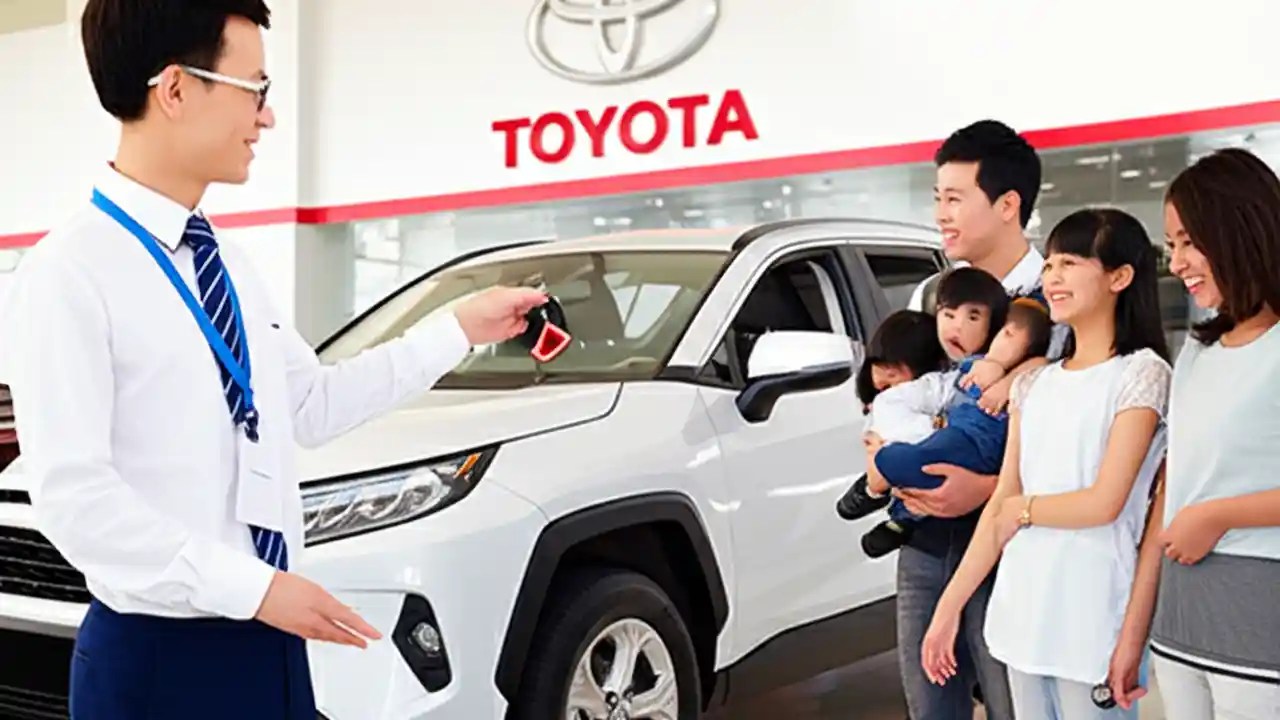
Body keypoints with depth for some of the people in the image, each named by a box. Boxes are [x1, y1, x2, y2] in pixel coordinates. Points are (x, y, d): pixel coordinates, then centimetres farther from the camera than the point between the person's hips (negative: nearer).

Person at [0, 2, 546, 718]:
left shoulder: (231, 268, 9)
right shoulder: (71, 271, -15)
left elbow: (313, 407, 14)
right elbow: (72, 493, -19)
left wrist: (459, 329, 13)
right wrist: (252, 586, -21)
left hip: (269, 639, 7)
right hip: (157, 652, -7)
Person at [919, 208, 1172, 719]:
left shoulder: (1141, 374, -6)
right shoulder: (1034, 384, 11)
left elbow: (1104, 503, -14)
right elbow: (1000, 506, 9)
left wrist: (1023, 509, 1)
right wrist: (949, 606, 6)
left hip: (1091, 615, -6)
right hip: (1023, 609, 6)